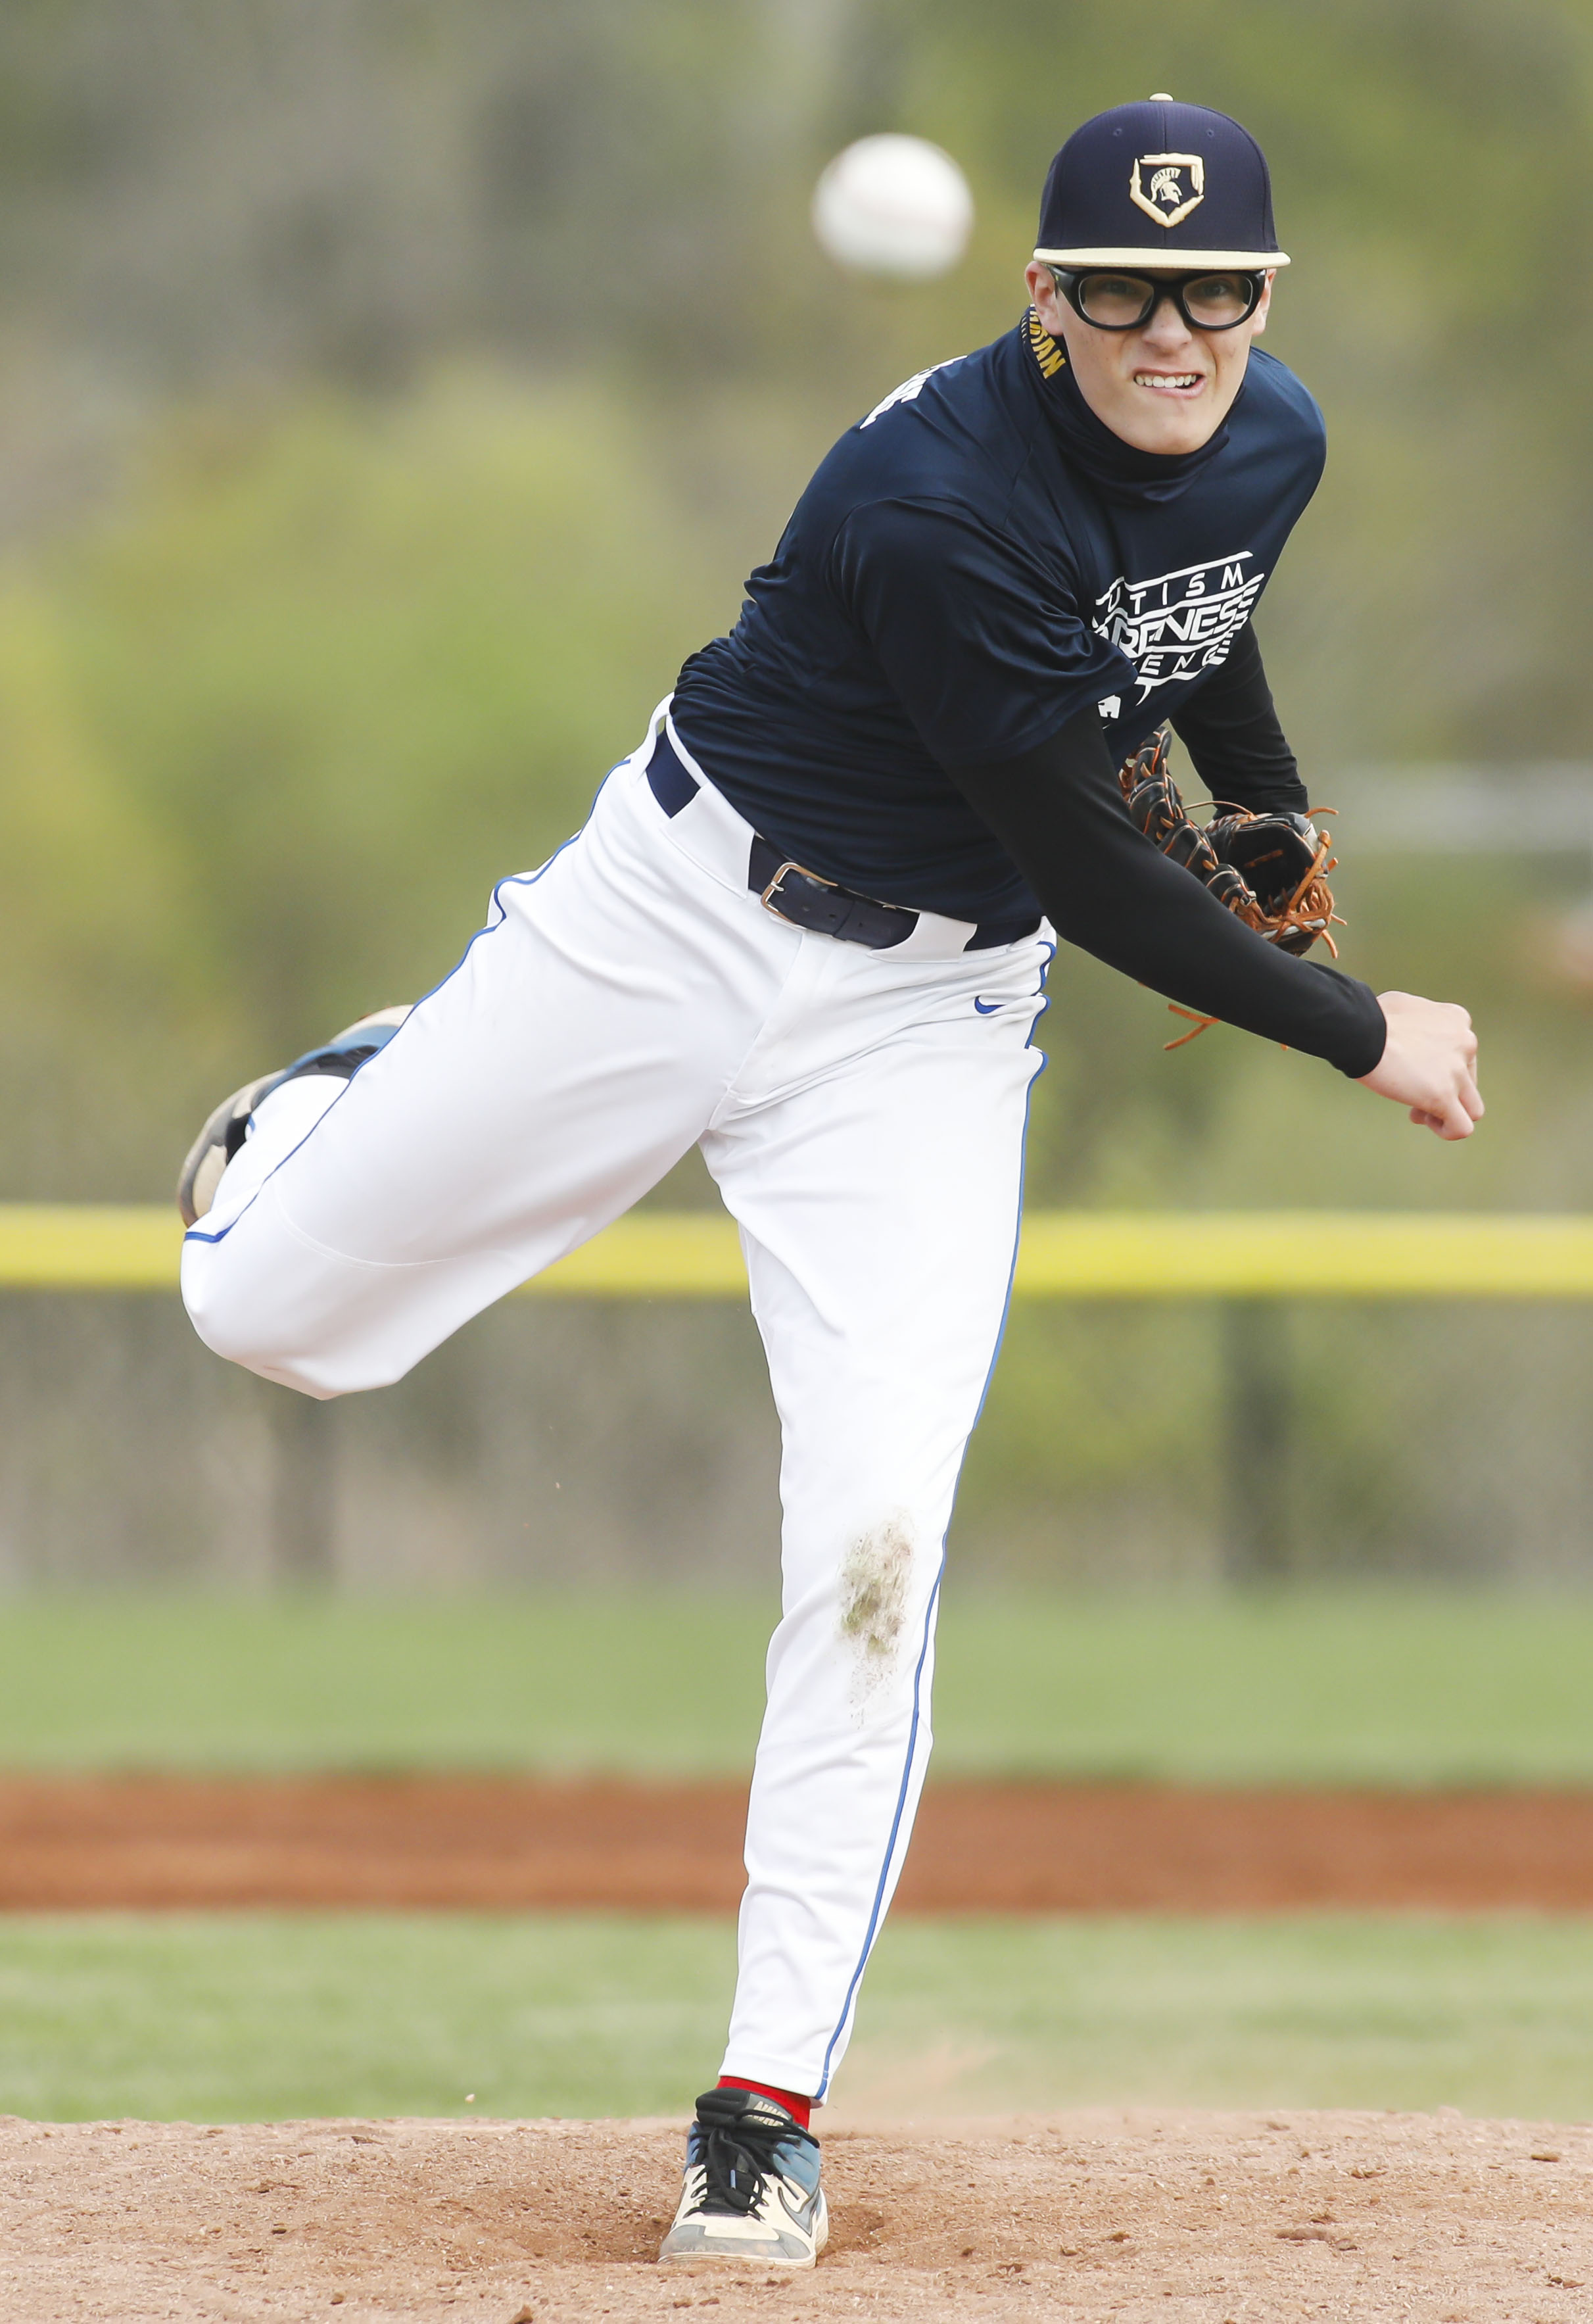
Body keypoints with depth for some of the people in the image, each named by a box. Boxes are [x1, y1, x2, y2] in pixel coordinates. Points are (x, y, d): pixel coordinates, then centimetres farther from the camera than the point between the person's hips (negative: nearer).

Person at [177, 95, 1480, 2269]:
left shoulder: (1273, 446, -6)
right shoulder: (942, 499, -29)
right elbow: (1083, 863, -23)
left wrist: (1280, 825, 30)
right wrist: (1358, 1032, -15)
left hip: (926, 1016, 4)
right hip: (676, 925, -4)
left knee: (877, 1537, -13)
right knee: (272, 1314, 4)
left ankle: (769, 2107, -5)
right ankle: (348, 1100, 43)